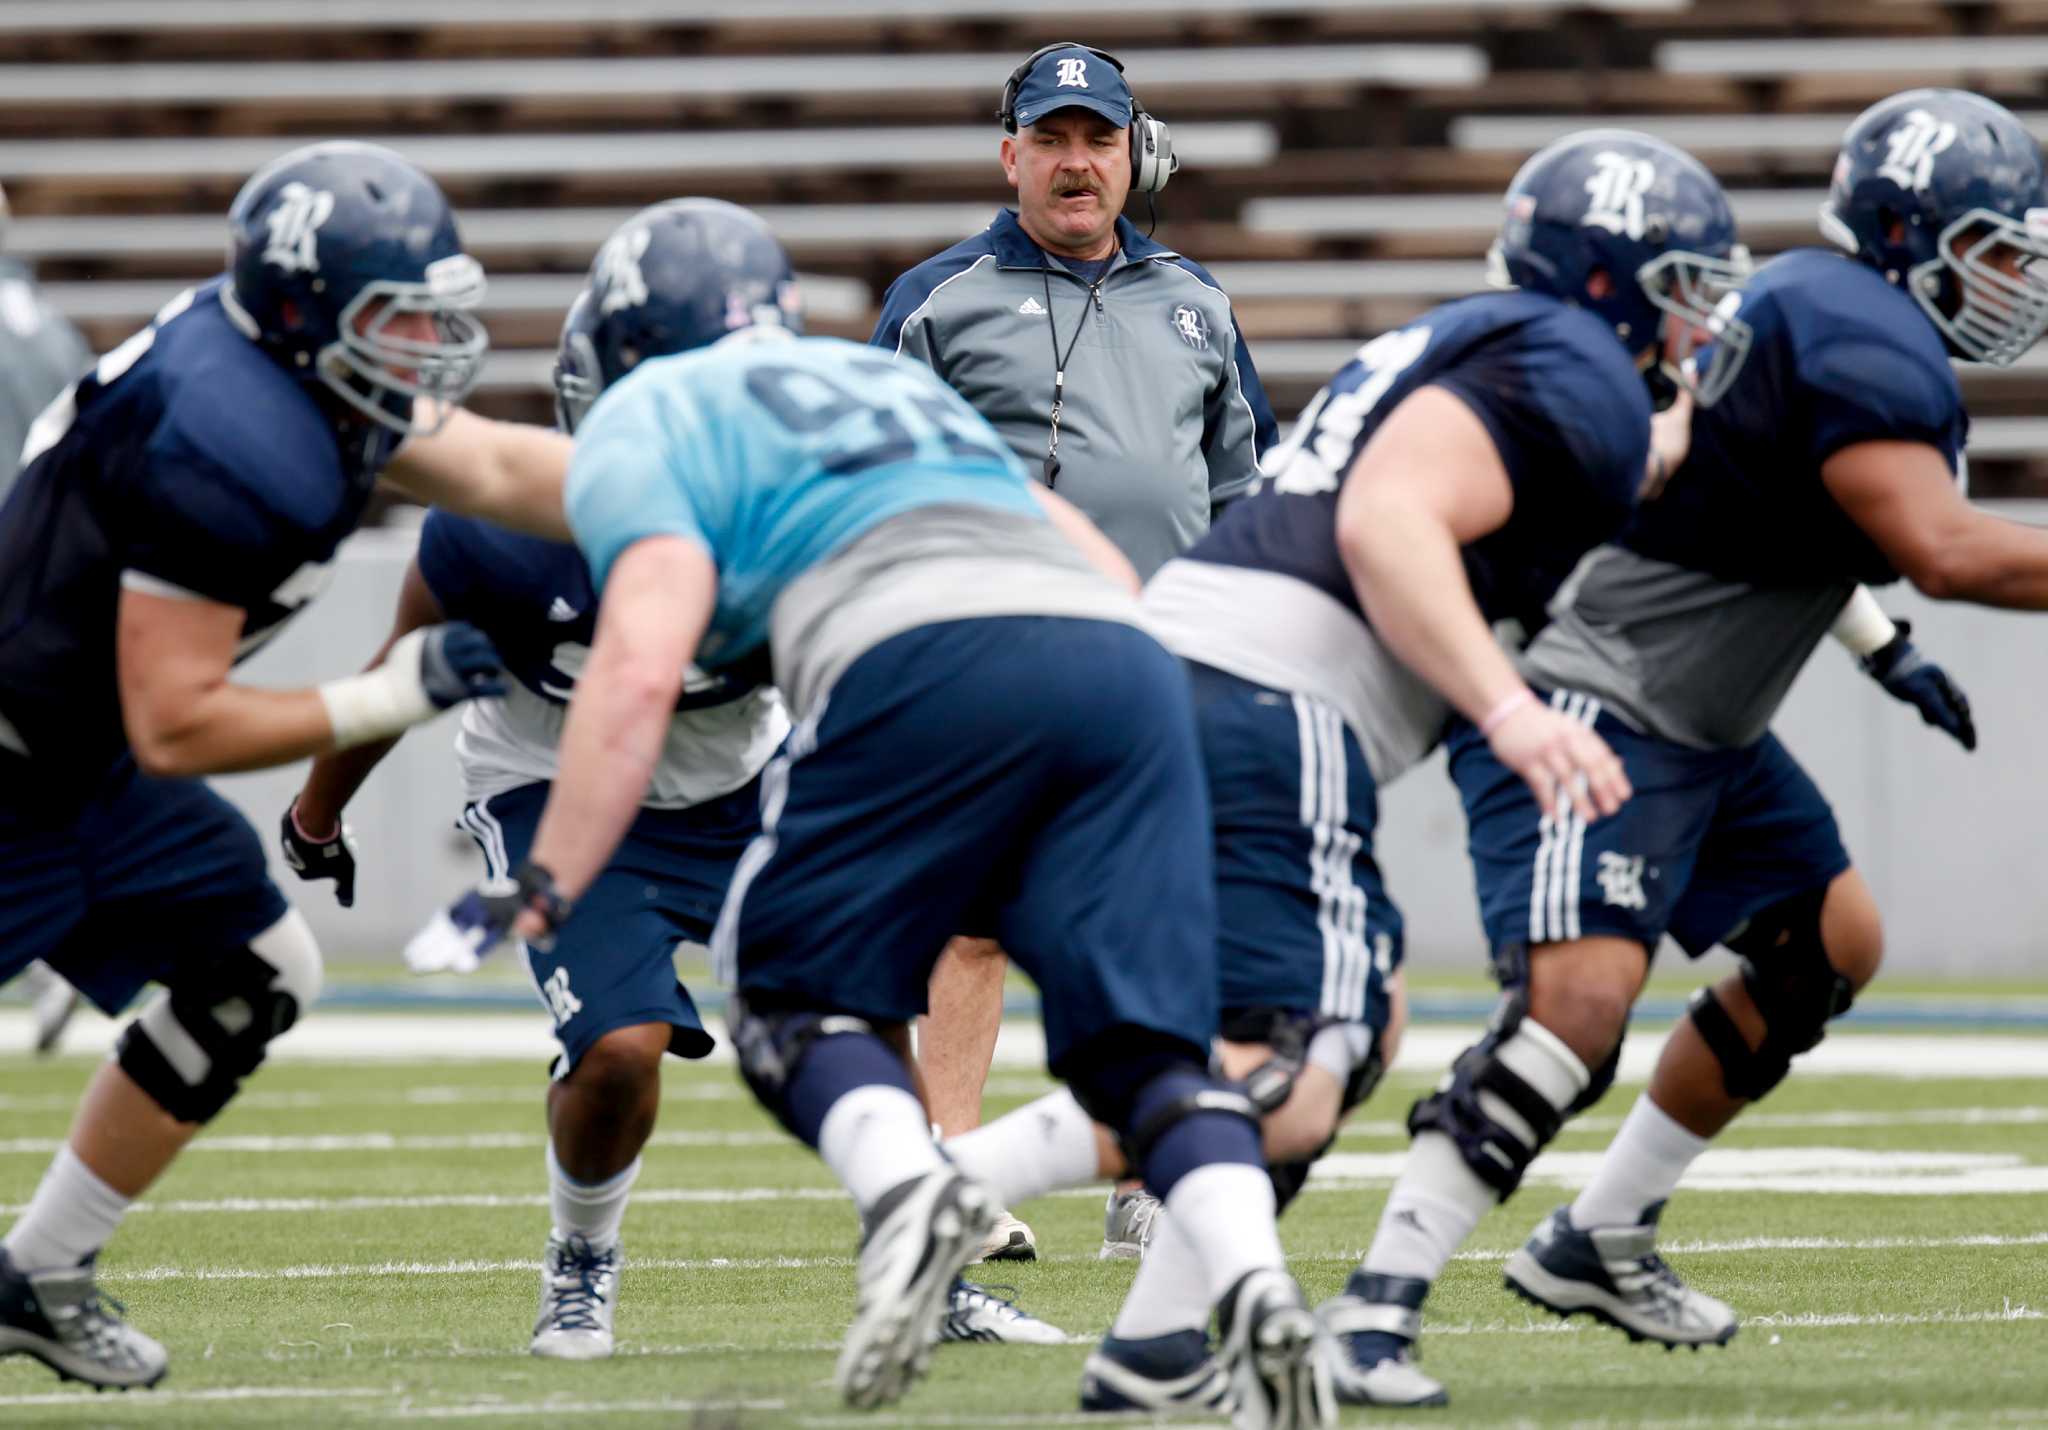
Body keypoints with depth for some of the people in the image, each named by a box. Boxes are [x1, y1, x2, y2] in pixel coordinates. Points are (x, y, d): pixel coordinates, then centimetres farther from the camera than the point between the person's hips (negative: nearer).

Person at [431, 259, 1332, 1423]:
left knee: (794, 992, 11)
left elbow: (641, 673, 1)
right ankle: (1252, 1279, -21)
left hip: (931, 666, -5)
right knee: (1146, 1046, 6)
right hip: (1127, 657, 5)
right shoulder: (889, 380, 40)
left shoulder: (637, 436, 19)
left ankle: (910, 1189, -18)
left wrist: (543, 894, 2)